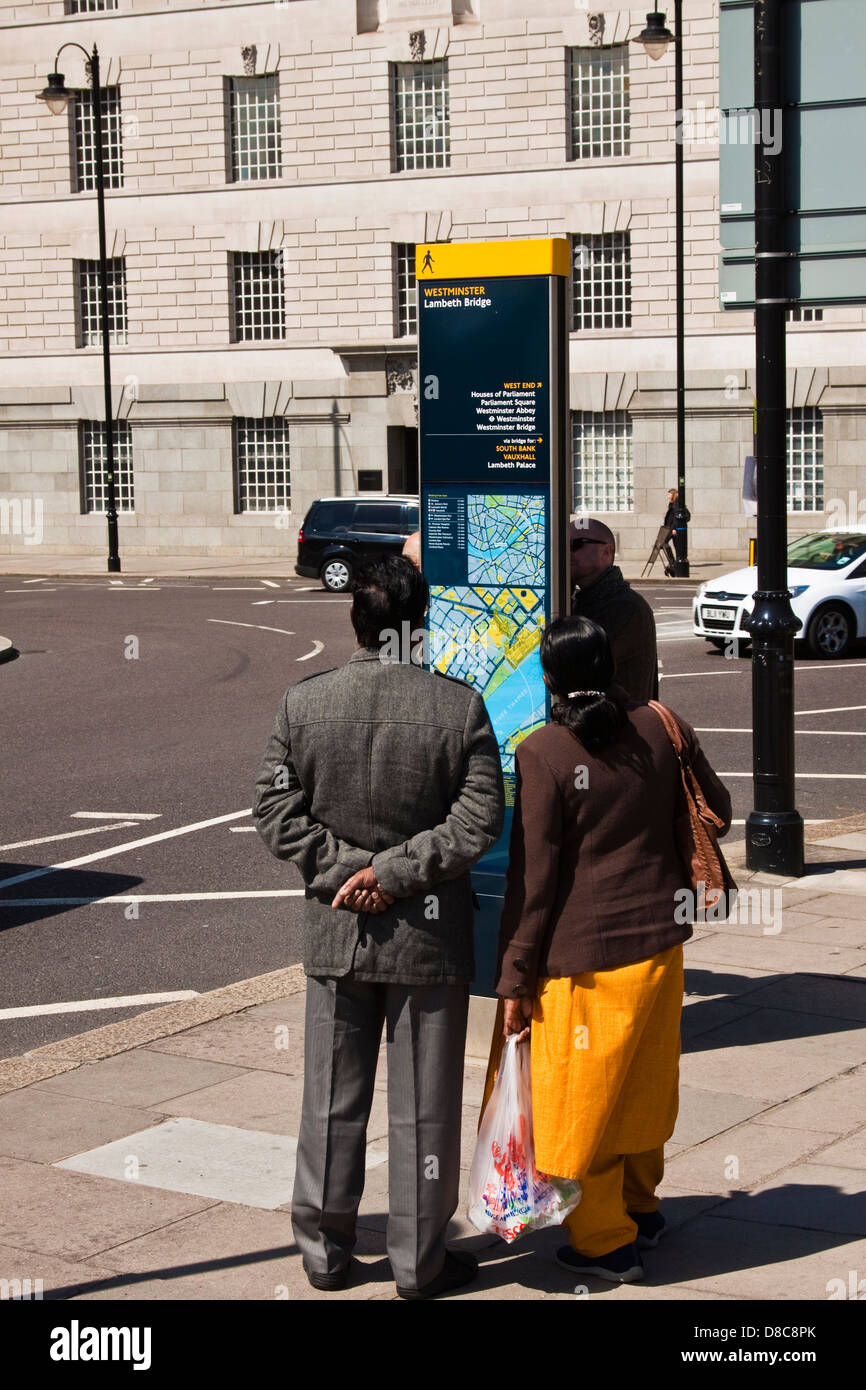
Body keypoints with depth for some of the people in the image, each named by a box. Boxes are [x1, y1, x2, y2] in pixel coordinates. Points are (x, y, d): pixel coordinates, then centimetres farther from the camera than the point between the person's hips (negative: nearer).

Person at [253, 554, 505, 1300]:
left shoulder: (303, 703, -4)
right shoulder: (460, 707, -11)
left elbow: (277, 809, -5)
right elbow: (478, 821, -15)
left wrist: (341, 871, -5)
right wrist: (394, 872, -12)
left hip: (335, 931, 2)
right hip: (430, 934, -2)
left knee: (333, 1097, 14)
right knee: (423, 1105, 9)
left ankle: (325, 1251, 24)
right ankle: (421, 1260, 18)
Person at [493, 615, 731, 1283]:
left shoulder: (544, 753, -14)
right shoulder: (660, 728, -1)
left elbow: (534, 877, -13)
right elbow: (715, 812, 11)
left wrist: (516, 979, -6)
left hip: (582, 957, -5)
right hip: (659, 940, 5)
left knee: (579, 1099, 9)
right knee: (646, 1079, 22)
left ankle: (604, 1241, 18)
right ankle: (640, 1202, 38)